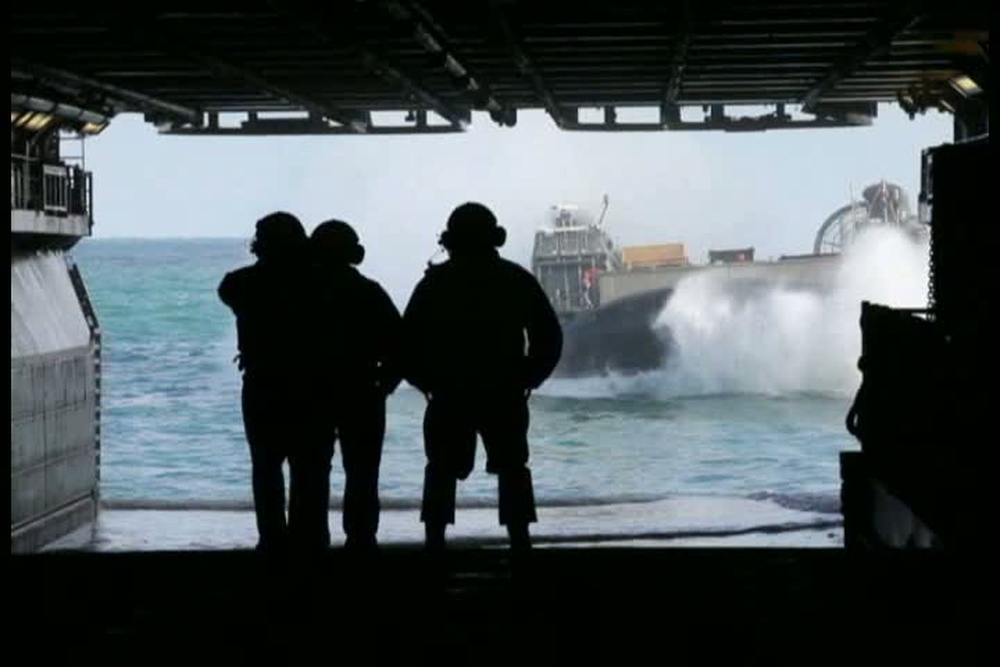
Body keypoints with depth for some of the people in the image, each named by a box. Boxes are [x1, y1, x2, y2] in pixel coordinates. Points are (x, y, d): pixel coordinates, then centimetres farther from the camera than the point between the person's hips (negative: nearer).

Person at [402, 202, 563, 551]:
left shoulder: (435, 282, 2)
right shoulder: (517, 280, 5)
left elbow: (408, 339, -2)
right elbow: (549, 337, 4)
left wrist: (426, 381, 8)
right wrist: (526, 379, 11)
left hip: (448, 397, 0)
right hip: (505, 397, 0)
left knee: (441, 471, 9)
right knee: (512, 470, 9)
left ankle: (434, 542, 4)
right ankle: (520, 542, 1)